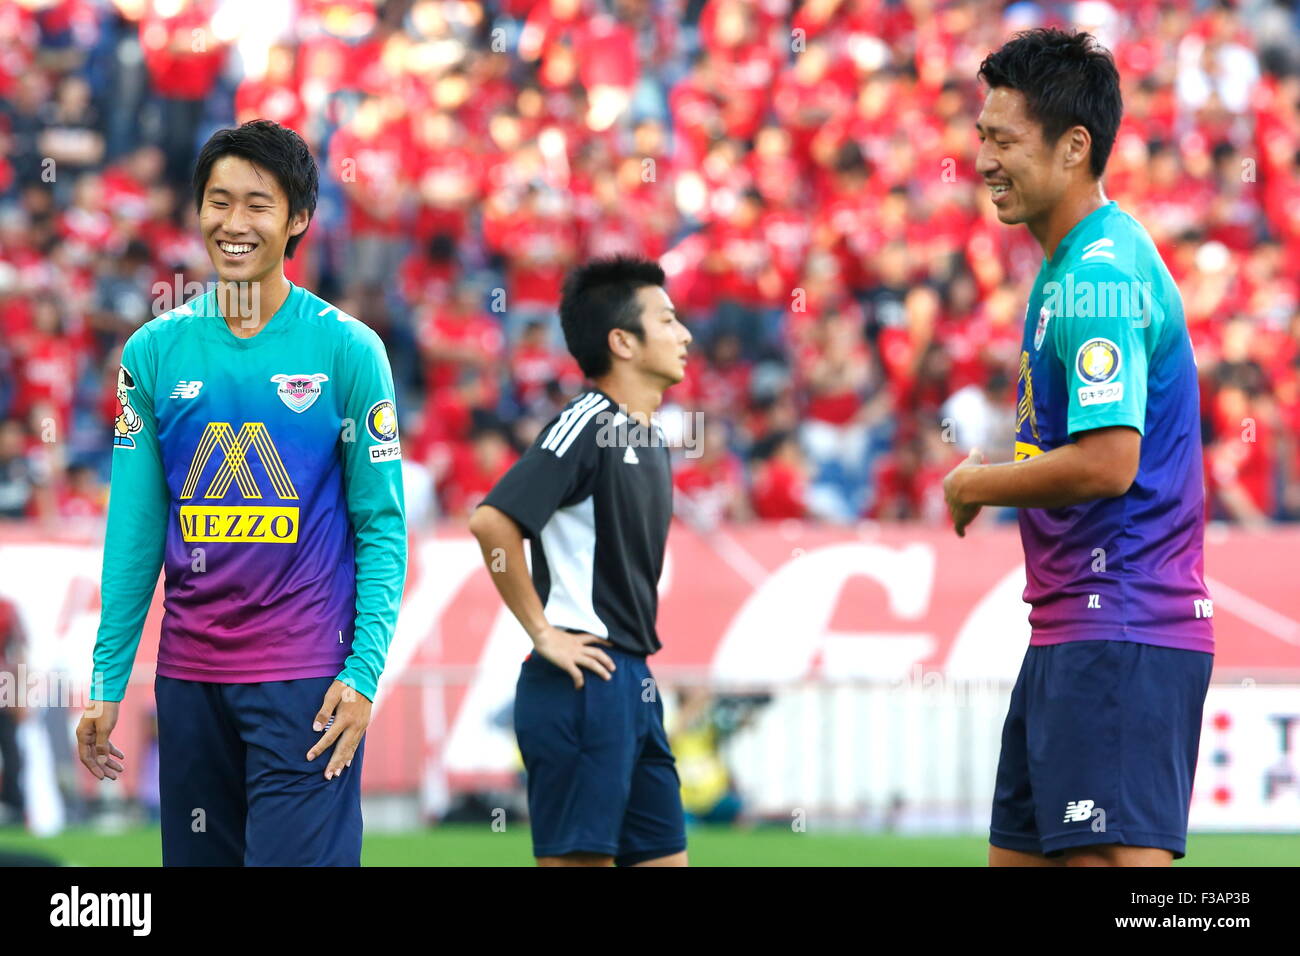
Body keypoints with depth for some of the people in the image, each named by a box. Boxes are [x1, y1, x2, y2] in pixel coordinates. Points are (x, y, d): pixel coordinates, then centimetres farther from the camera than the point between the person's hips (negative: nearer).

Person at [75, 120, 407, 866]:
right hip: (190, 674, 4)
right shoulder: (155, 352, 6)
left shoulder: (348, 349, -2)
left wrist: (364, 671, -12)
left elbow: (383, 527, -2)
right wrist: (107, 682, 4)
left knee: (296, 856, -11)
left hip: (306, 678, -4)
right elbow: (134, 532, 9)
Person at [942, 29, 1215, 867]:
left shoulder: (1100, 277, -16)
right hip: (1070, 632, 11)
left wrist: (978, 485, -9)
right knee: (1020, 851, 13)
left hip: (1118, 634, -11)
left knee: (1112, 858, -15)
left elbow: (1107, 462, -24)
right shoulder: (1076, 267, 17)